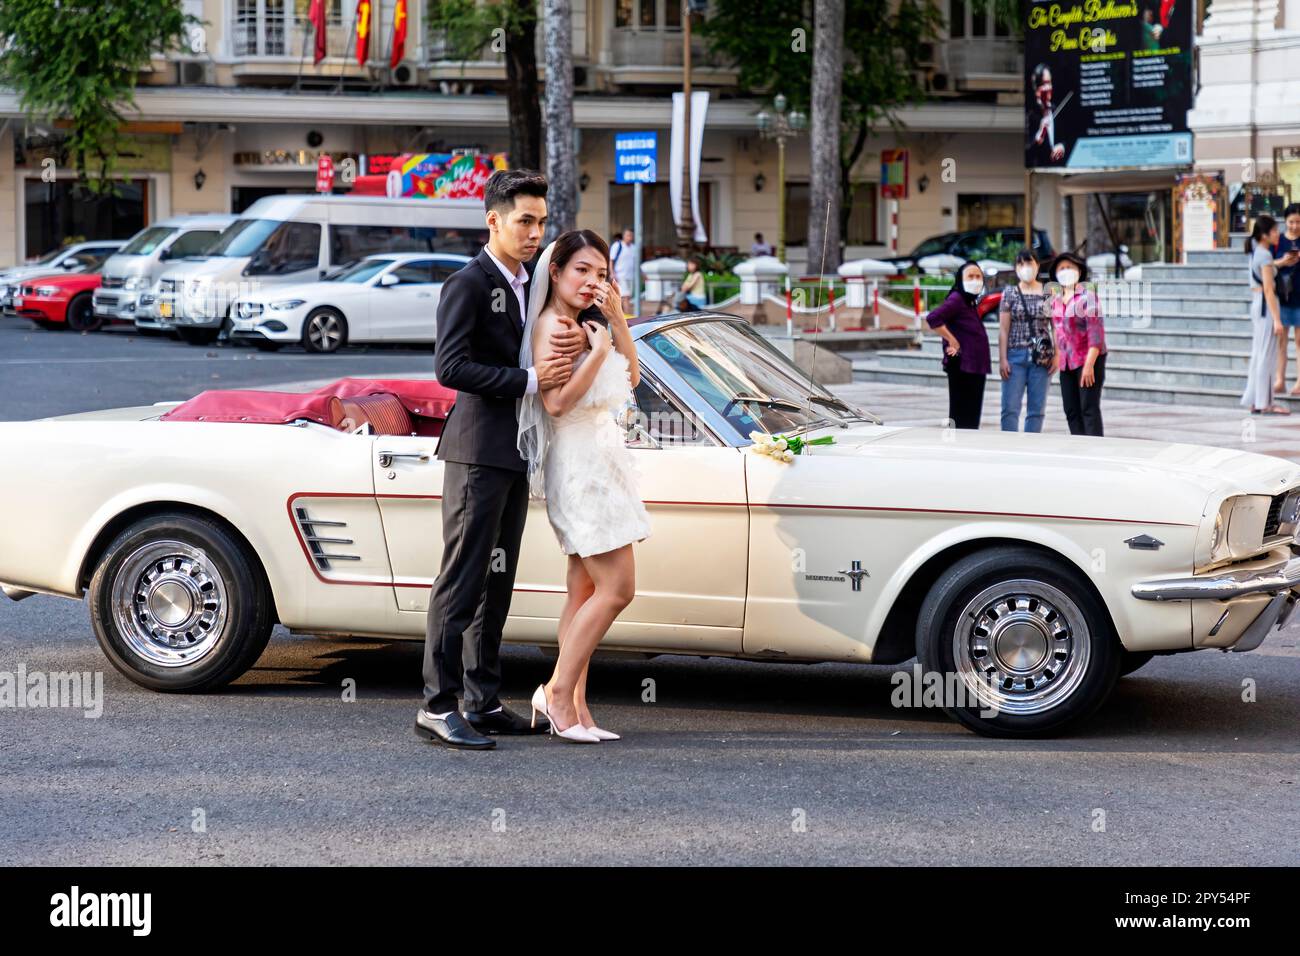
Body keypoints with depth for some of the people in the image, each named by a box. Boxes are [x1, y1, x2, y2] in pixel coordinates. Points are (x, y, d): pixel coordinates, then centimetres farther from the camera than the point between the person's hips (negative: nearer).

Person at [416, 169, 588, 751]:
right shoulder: (468, 285, -10)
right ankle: (437, 707, -9)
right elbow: (450, 367, -19)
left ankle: (483, 704, 16)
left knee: (496, 583, 11)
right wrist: (530, 380, -19)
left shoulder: (525, 288, 17)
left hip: (514, 456, 9)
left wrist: (577, 338, -5)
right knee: (462, 581, -10)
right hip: (477, 453, -9)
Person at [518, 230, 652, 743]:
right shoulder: (550, 325, -13)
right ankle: (558, 691, -7)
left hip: (600, 462, 10)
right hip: (579, 465, -10)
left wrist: (617, 320, 6)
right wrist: (598, 352, -19)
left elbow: (631, 377, 15)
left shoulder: (582, 323, 15)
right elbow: (557, 401, -21)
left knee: (584, 592, 7)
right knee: (616, 589, -12)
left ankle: (575, 706, 8)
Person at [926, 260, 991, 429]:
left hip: (975, 367, 9)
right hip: (962, 366, -9)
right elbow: (933, 319, -25)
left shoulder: (971, 302, 17)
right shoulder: (956, 299, -12)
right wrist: (952, 342, -19)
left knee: (972, 419, 11)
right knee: (961, 415, -8)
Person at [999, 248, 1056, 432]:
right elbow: (1003, 329, 3)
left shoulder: (1048, 294, 6)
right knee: (1010, 408, -7)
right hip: (1016, 356, -1)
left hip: (1042, 358, 1)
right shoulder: (1009, 294, 5)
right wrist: (1003, 359, -5)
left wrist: (1056, 356, -2)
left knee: (1037, 409, 4)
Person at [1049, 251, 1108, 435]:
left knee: (1089, 409, -8)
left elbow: (1095, 333, -15)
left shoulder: (1087, 297, -11)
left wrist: (1089, 365, -20)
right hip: (1066, 363, 8)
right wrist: (1057, 358, 13)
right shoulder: (1056, 300, 11)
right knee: (1071, 411, 8)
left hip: (1088, 359, -8)